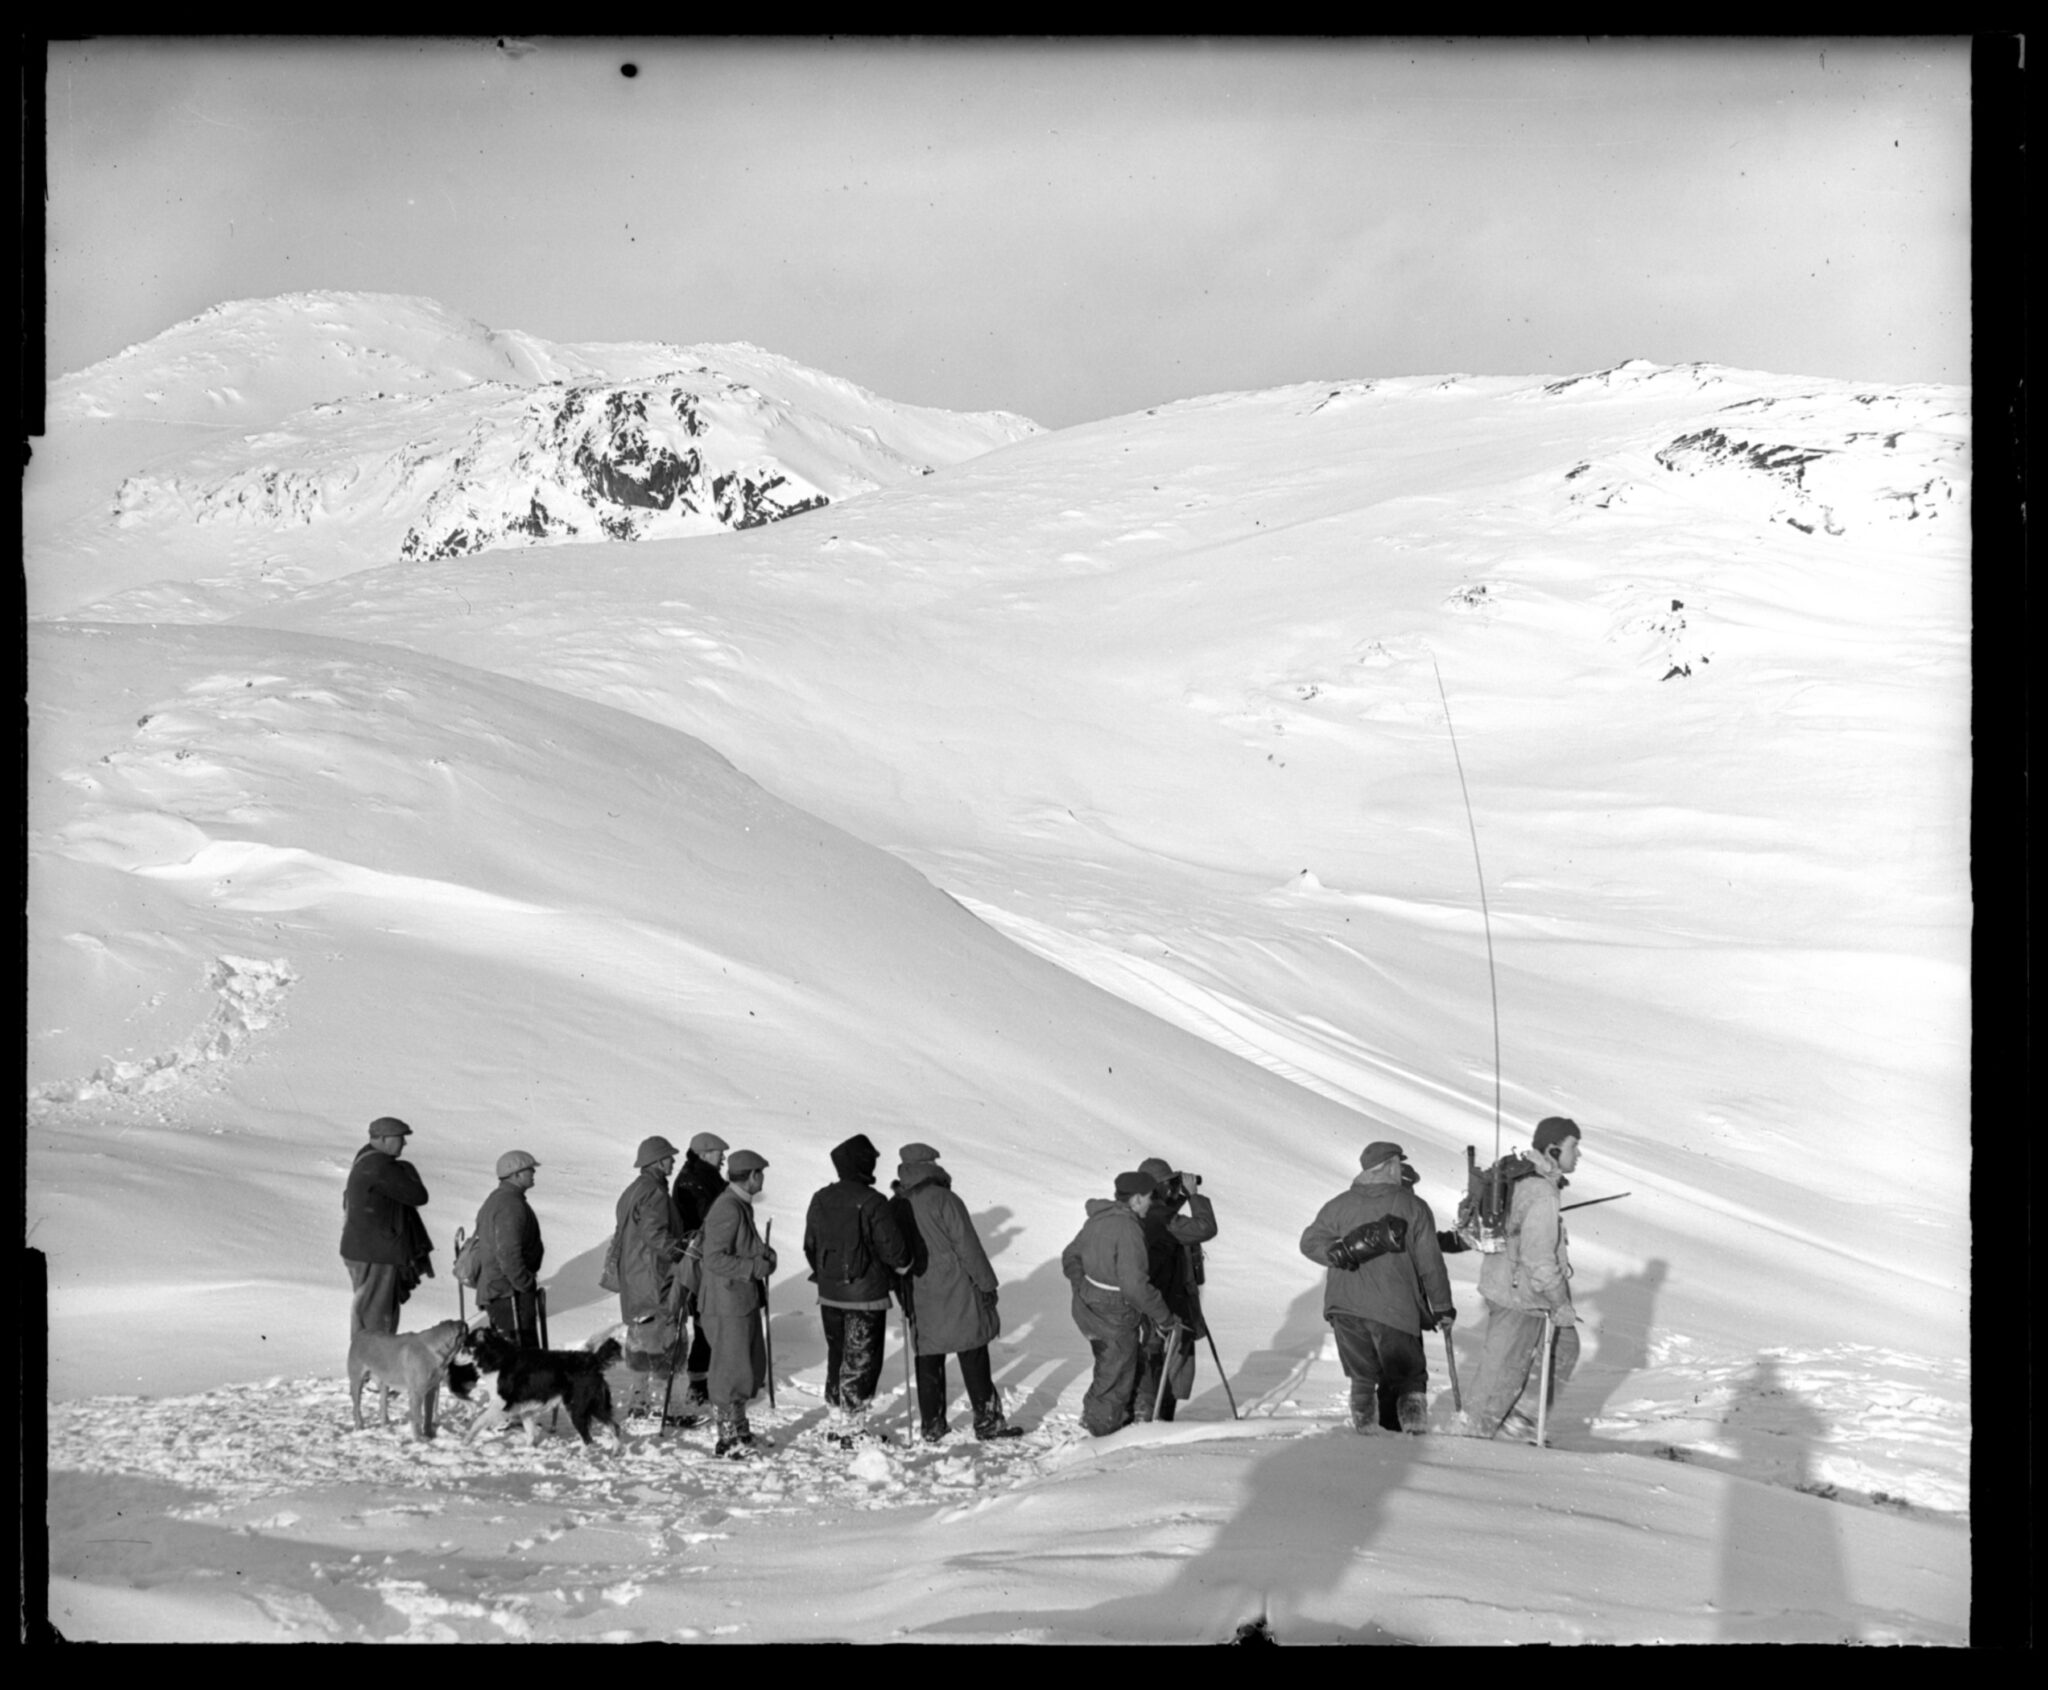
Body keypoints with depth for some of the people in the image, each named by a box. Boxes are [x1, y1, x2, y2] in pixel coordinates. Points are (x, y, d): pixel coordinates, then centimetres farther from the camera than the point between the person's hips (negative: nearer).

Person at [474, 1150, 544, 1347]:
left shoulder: (494, 1201, 17)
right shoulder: (511, 1205, -17)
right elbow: (508, 1254, -25)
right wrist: (526, 1284, -17)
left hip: (492, 1291, 11)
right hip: (512, 1294, -11)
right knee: (523, 1352, -10)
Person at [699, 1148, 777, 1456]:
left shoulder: (741, 1205, 12)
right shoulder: (728, 1209, -20)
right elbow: (714, 1259, -24)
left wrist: (763, 1254, 5)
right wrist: (755, 1267, -20)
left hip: (745, 1301, 10)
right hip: (727, 1306, -10)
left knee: (752, 1366, 17)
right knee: (730, 1371, -1)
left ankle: (739, 1431, 28)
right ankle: (729, 1438, 8)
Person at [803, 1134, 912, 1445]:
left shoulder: (821, 1200, 3)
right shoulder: (872, 1202, -18)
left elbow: (810, 1245, 12)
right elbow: (892, 1247, -16)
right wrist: (903, 1265, 5)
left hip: (829, 1294, 6)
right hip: (866, 1296, -6)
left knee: (837, 1357, 17)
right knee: (861, 1361, 2)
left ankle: (838, 1423, 24)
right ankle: (853, 1429, 4)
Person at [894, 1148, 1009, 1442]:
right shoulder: (944, 1200, -15)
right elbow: (968, 1246, -14)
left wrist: (903, 1296, 21)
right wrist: (986, 1284, -4)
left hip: (919, 1300, 5)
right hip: (957, 1296, -5)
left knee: (928, 1362, 12)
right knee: (974, 1359, 3)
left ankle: (932, 1425, 15)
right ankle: (986, 1420, 6)